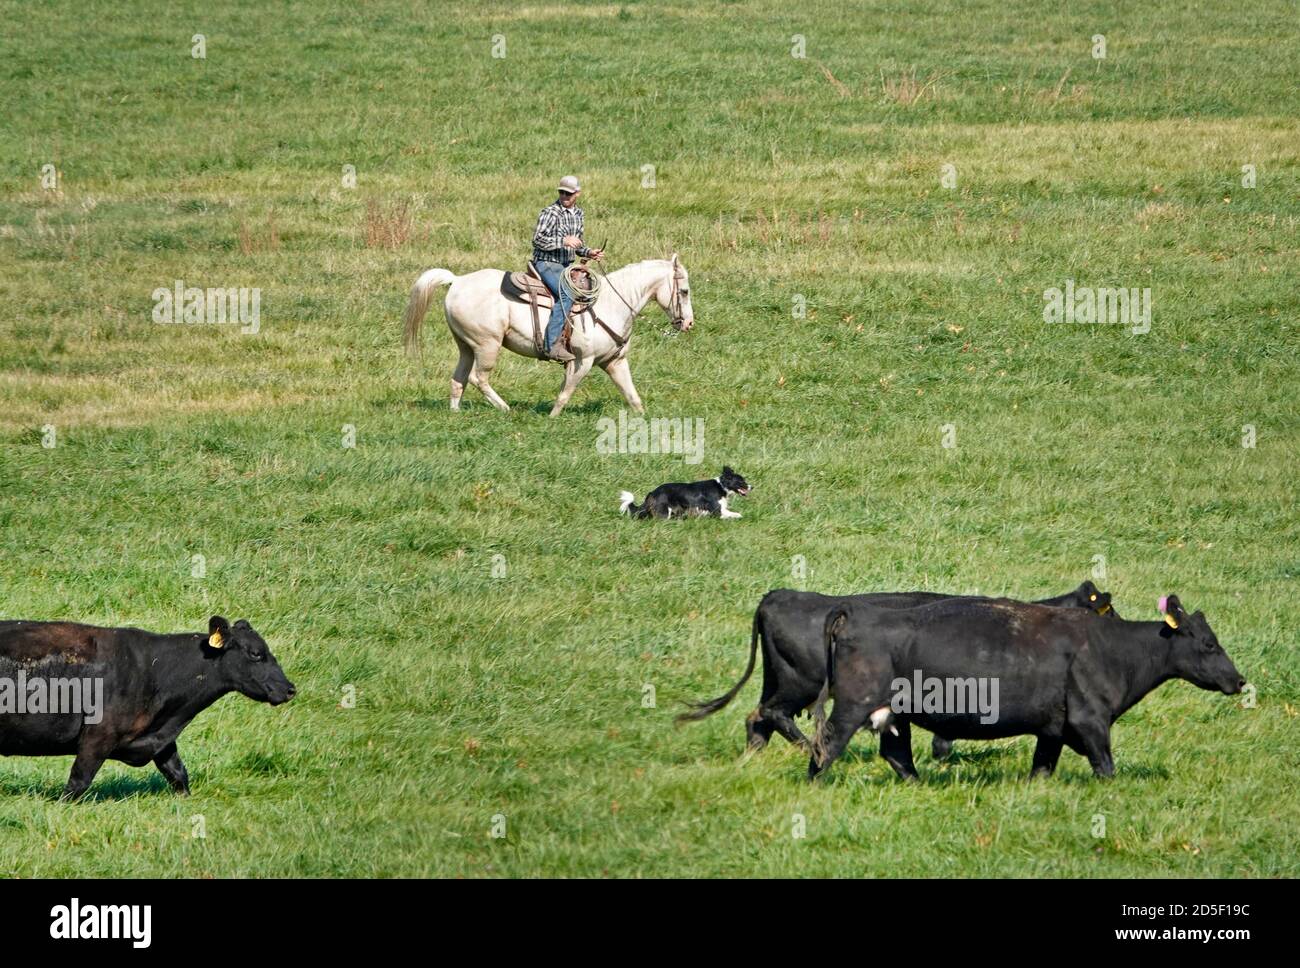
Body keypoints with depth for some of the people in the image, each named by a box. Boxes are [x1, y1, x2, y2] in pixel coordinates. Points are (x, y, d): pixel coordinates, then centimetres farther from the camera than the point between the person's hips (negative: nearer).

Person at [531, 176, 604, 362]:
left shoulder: (577, 213, 14)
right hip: (547, 264, -9)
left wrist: (589, 253, 5)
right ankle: (552, 344, -33)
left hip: (566, 265, 9)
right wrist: (563, 241, -22)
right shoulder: (551, 212, -11)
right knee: (567, 294, -29)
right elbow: (538, 239, -16)